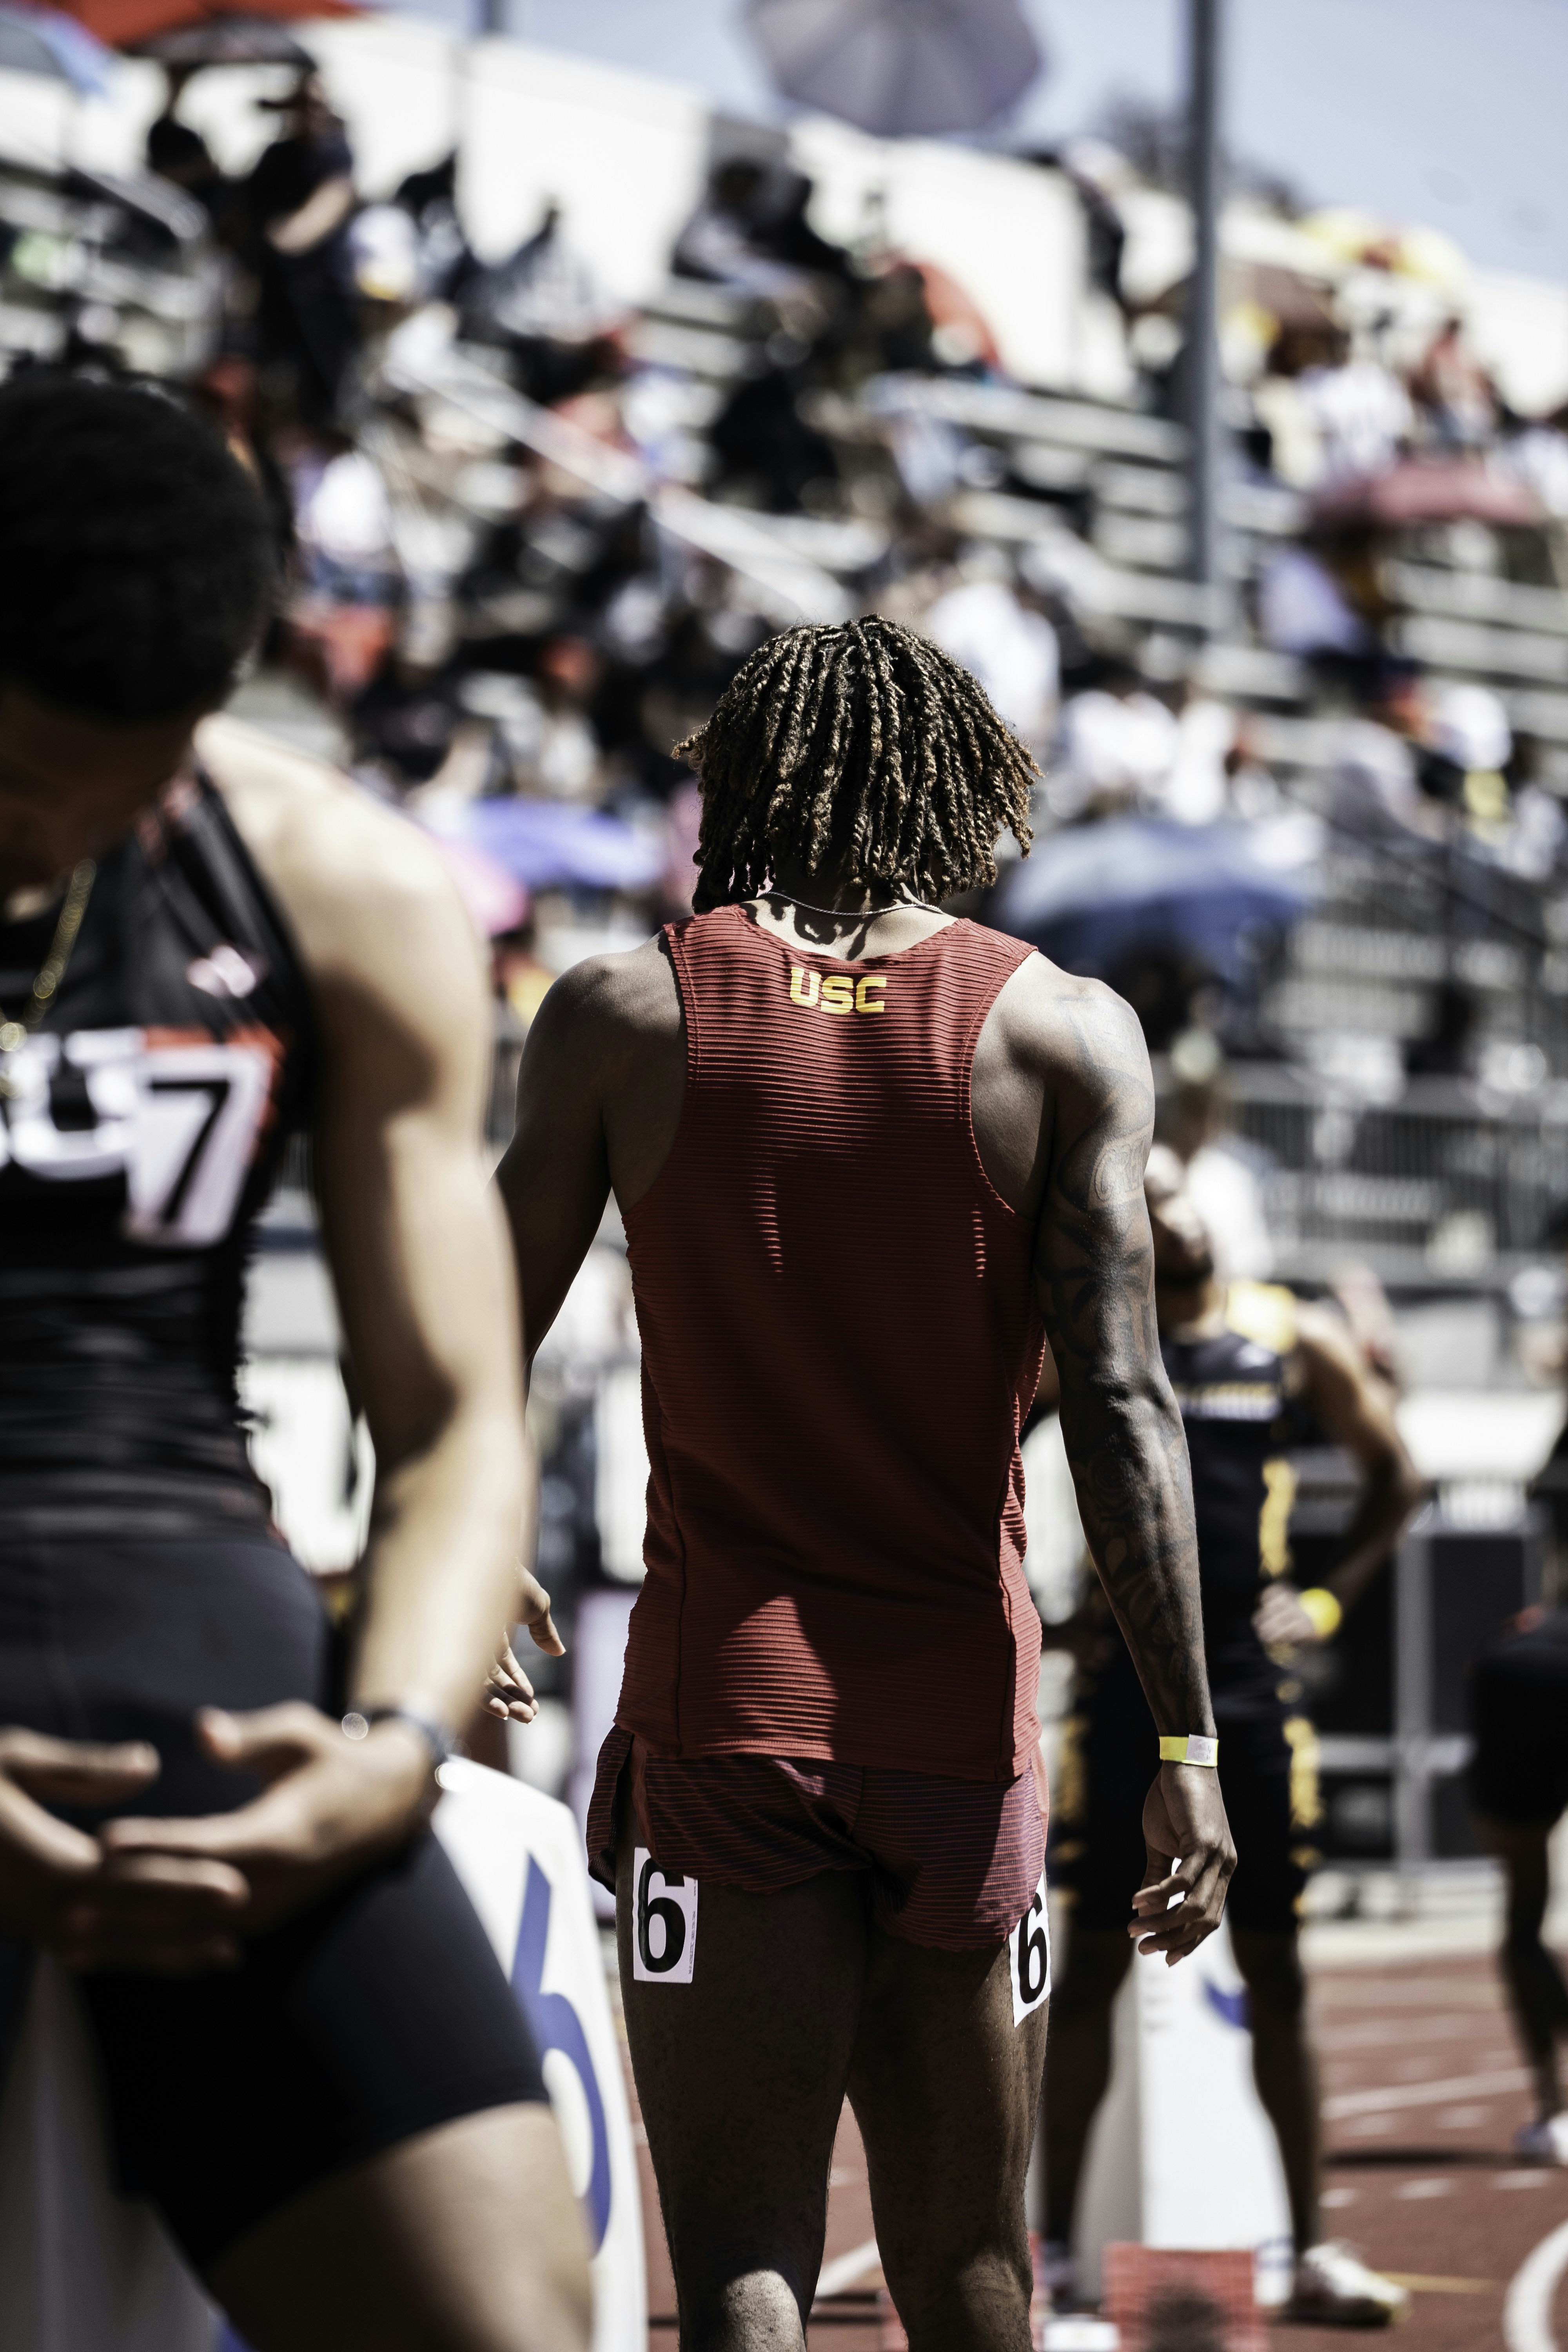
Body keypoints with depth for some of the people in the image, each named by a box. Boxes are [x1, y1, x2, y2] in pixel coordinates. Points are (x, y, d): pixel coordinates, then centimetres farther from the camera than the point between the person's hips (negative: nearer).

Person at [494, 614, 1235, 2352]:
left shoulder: (619, 1012, 1)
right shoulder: (1065, 1032, 1)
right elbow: (1118, 1402, -6)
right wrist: (1184, 1740, -5)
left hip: (721, 1689, -1)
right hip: (962, 1703, 1)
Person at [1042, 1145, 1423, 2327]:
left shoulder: (1296, 1342, 3)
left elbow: (1395, 1476, 15)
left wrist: (1330, 1600, 5)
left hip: (1252, 1694, 1)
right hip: (1124, 1691, -1)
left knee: (1276, 1973, 4)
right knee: (1093, 1966, 1)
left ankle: (1313, 2250, 9)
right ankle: (1056, 2243, 7)